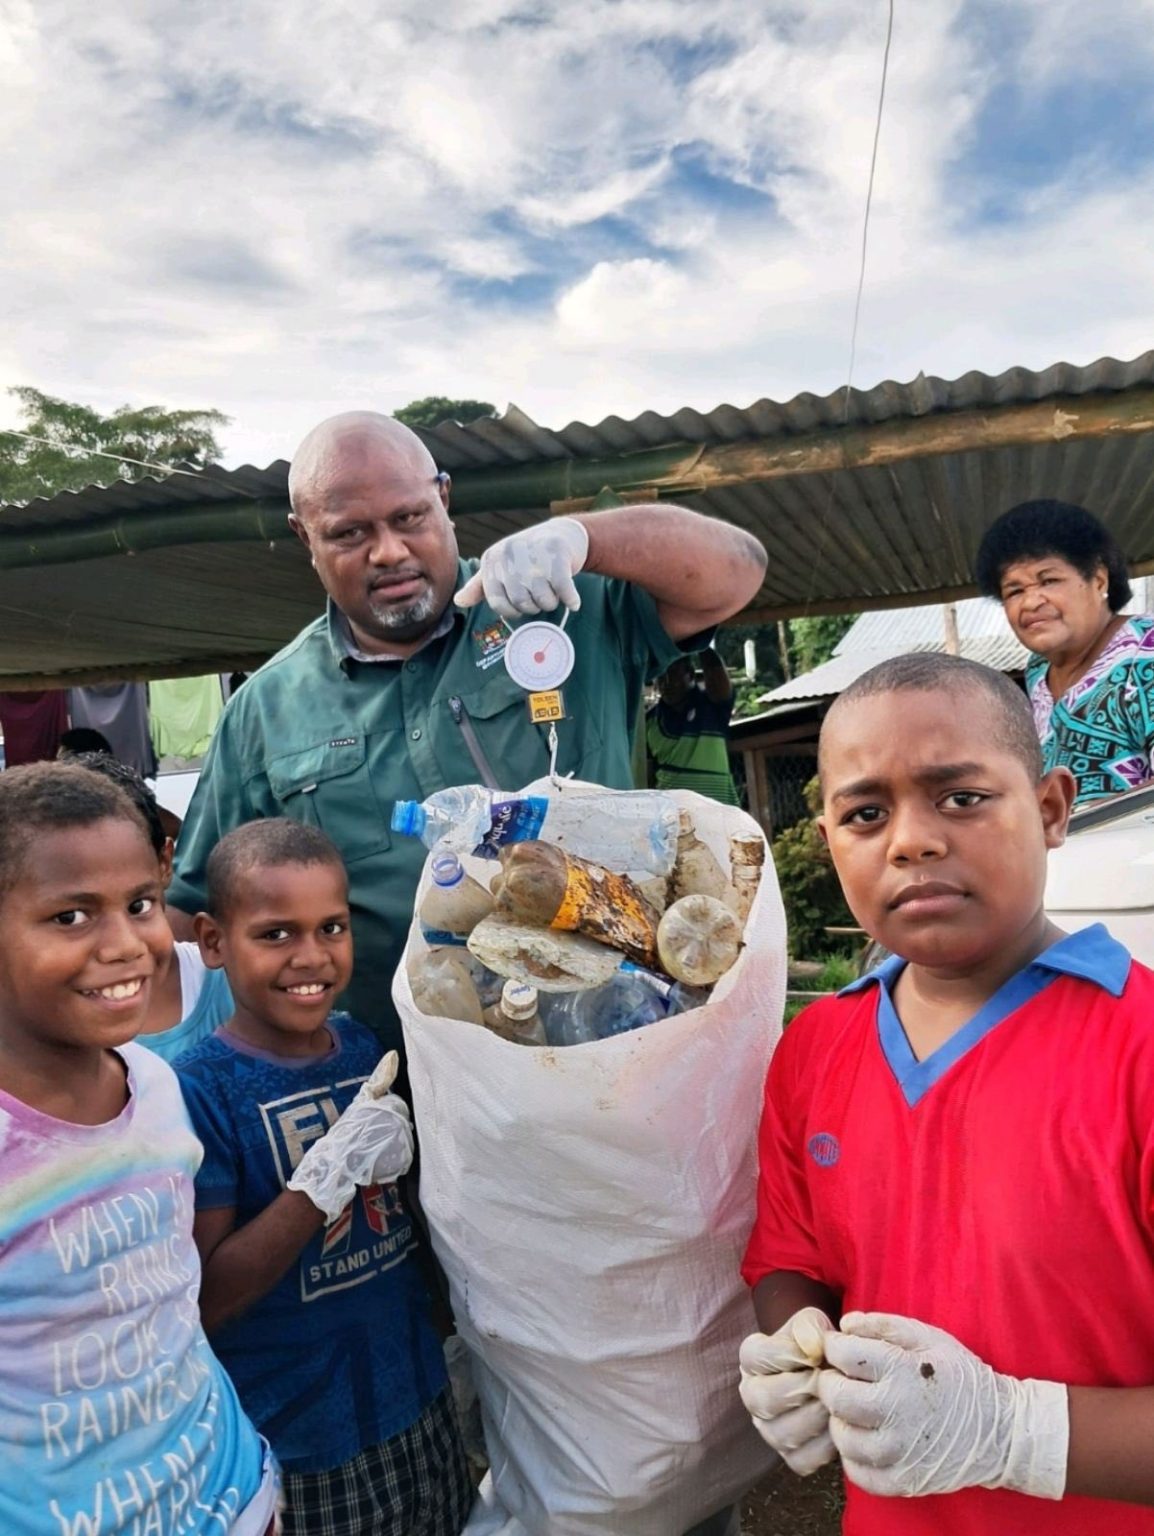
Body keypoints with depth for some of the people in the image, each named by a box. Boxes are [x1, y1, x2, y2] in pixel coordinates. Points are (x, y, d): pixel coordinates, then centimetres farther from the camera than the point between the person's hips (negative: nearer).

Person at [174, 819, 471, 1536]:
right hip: (292, 1442, -5)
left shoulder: (368, 1048, -6)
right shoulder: (201, 1091, -20)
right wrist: (331, 1171, -28)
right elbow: (202, 1301, -20)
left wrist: (402, 1153, -14)